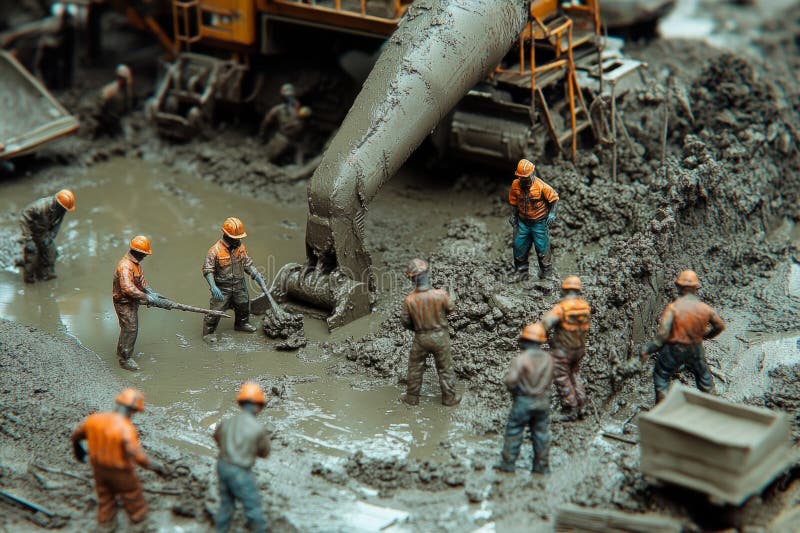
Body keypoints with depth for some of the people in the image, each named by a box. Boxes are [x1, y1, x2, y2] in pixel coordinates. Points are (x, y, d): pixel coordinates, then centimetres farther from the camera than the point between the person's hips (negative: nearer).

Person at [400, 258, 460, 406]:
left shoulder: (409, 300, -24)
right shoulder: (440, 295, -27)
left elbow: (405, 321, -8)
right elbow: (450, 308, -5)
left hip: (420, 338, 0)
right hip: (440, 337, 0)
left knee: (415, 368, 20)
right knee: (445, 368, 18)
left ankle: (412, 397, 33)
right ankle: (449, 397, 30)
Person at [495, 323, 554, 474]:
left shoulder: (520, 359, -18)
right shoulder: (548, 358, -1)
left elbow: (511, 380, -23)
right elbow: (549, 380, 8)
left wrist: (514, 391, -4)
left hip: (523, 401, -4)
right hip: (543, 402, 4)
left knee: (514, 432, 7)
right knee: (541, 433, 12)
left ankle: (508, 463, 12)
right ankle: (542, 466, 17)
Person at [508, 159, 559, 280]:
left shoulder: (541, 186, -19)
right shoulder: (515, 185, -6)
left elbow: (554, 198, -8)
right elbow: (513, 201, 11)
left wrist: (552, 213, -17)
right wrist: (513, 215, 9)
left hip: (539, 223, -4)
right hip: (523, 222, 4)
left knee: (542, 248, 2)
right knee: (519, 247, 7)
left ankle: (546, 274, 15)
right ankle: (521, 274, 21)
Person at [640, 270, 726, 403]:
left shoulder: (673, 307, -21)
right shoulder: (705, 308, -7)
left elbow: (662, 333, -26)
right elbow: (720, 326, 7)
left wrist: (647, 349, -19)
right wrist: (706, 335, 26)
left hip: (674, 350, -4)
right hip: (696, 349, 4)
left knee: (661, 375, 14)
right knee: (703, 374, 25)